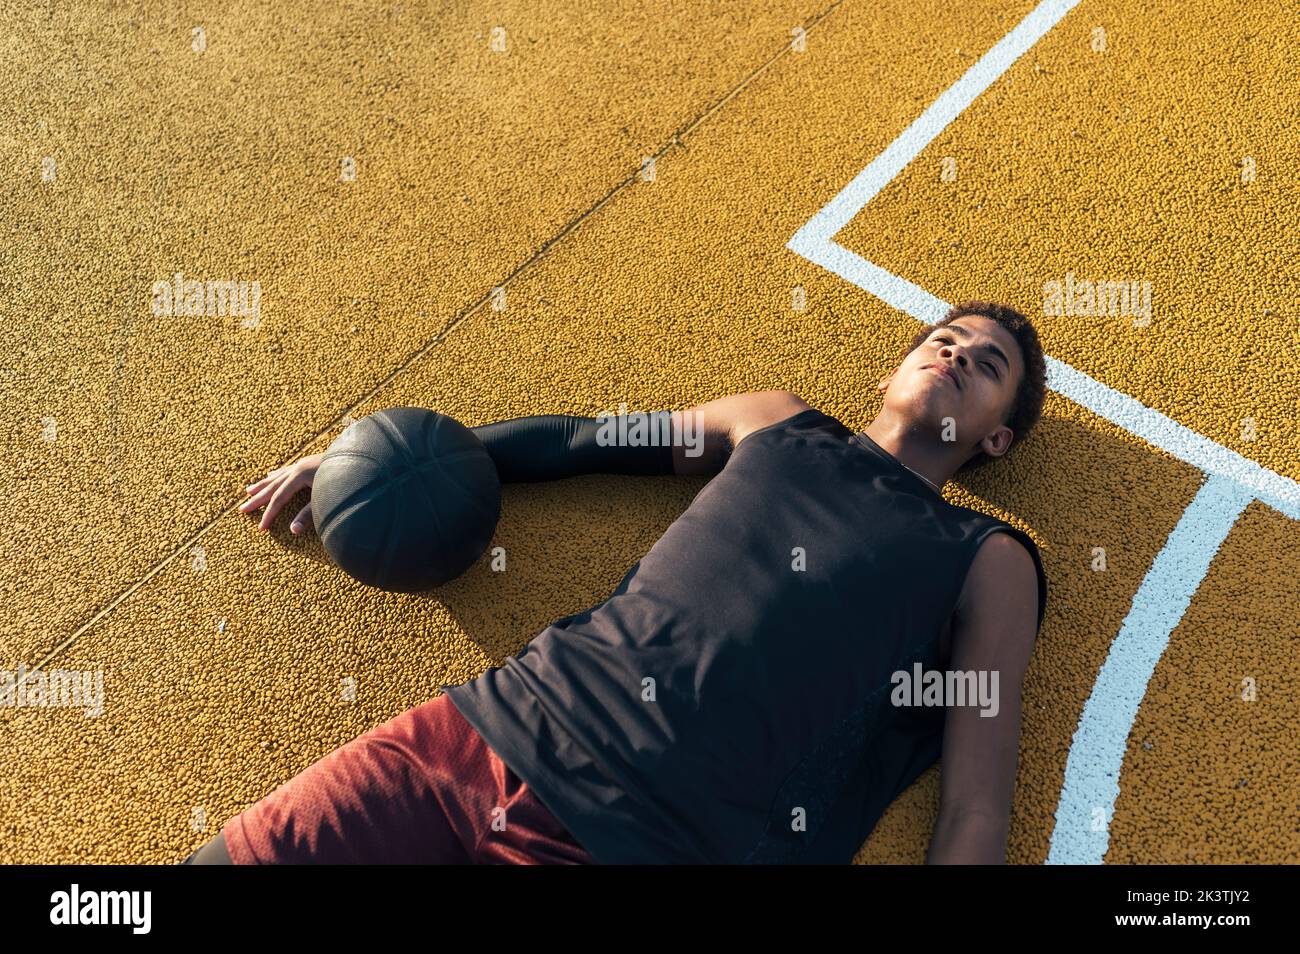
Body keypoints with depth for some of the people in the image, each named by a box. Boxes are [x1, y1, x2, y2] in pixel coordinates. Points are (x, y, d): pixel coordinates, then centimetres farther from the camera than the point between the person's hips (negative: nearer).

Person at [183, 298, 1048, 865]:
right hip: (496, 729, 4)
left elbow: (977, 811, 1)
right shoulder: (775, 423, 18)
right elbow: (575, 442, 22)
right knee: (222, 855, -6)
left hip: (647, 841, -3)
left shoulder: (991, 563, 8)